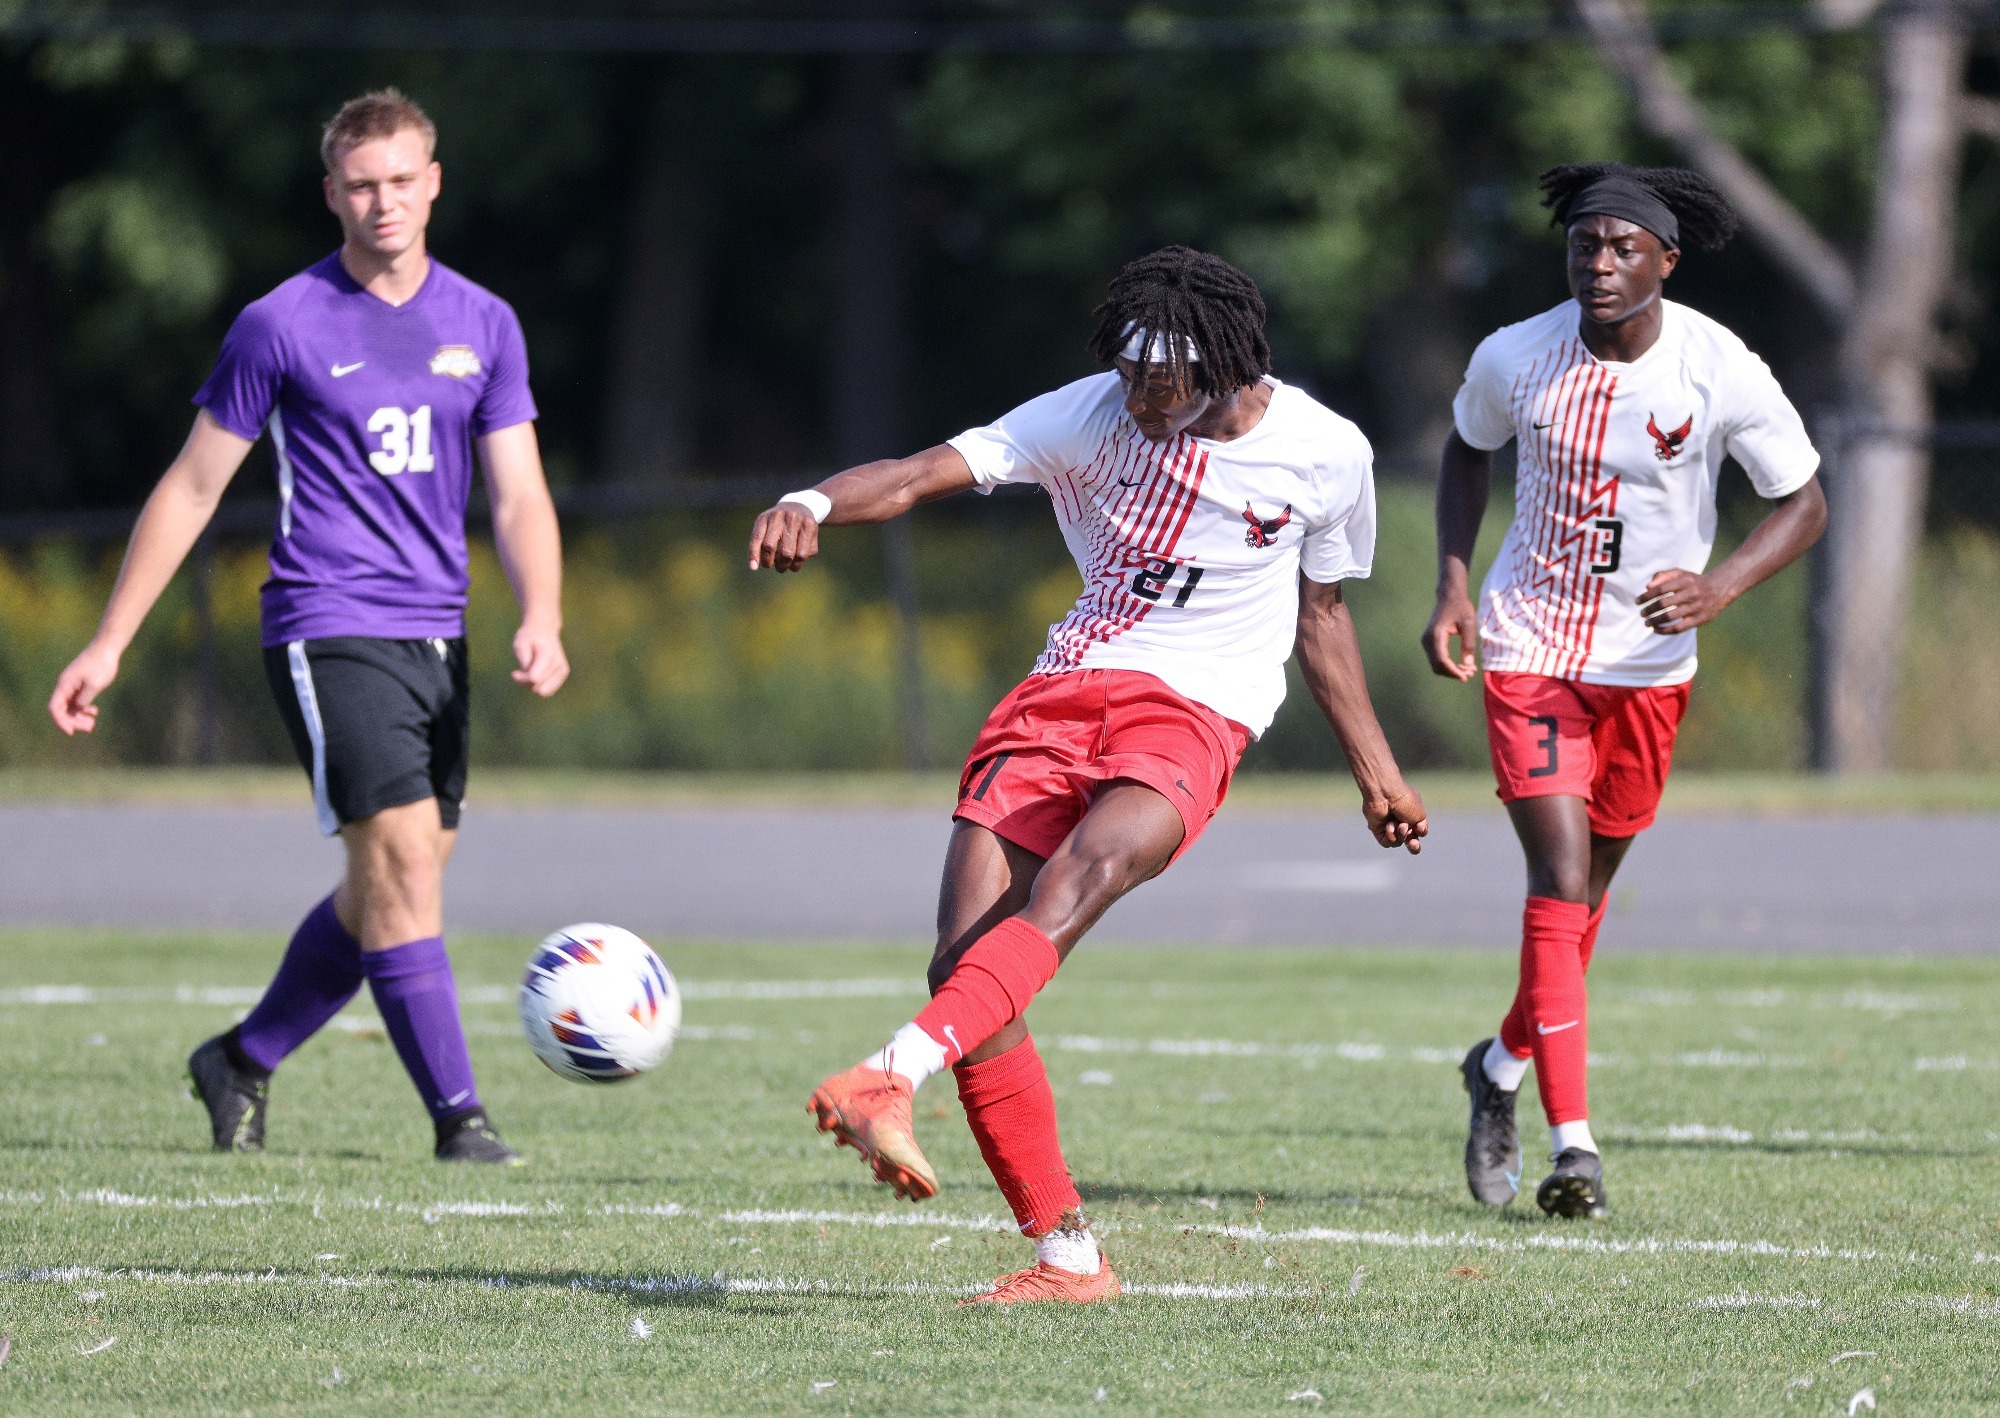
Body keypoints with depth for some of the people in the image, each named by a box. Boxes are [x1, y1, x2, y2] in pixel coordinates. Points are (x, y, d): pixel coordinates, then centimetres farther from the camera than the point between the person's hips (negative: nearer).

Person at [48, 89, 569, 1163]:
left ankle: (241, 1063, 28)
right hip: (328, 632, -5)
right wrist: (110, 642, 2)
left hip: (436, 641, 5)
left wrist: (540, 620, -13)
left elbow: (518, 495, 6)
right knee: (402, 861, -16)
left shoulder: (484, 327, 8)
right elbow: (193, 486, 3)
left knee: (383, 892, 10)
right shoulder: (282, 326, -4)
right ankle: (457, 1115, -15)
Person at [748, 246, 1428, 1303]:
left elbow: (1322, 613, 20)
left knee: (1082, 872, -35)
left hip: (1195, 713, -2)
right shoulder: (1096, 414, 0)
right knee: (965, 965, -13)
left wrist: (1374, 768, 24)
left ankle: (893, 1077, -52)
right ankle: (1065, 1255, -4)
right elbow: (924, 474, -9)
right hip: (1064, 690, 2)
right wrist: (814, 503, -29)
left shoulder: (1324, 454, 2)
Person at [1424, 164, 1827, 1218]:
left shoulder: (1725, 374, -14)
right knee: (1561, 881, -15)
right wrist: (1452, 586, 0)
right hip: (1529, 647, -1)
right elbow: (1468, 449, 12)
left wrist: (1719, 587, -21)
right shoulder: (1515, 358, -10)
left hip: (1649, 664, 1)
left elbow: (1804, 505, -4)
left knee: (1587, 889, 13)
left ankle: (1504, 1067, 40)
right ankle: (1573, 1147, -17)